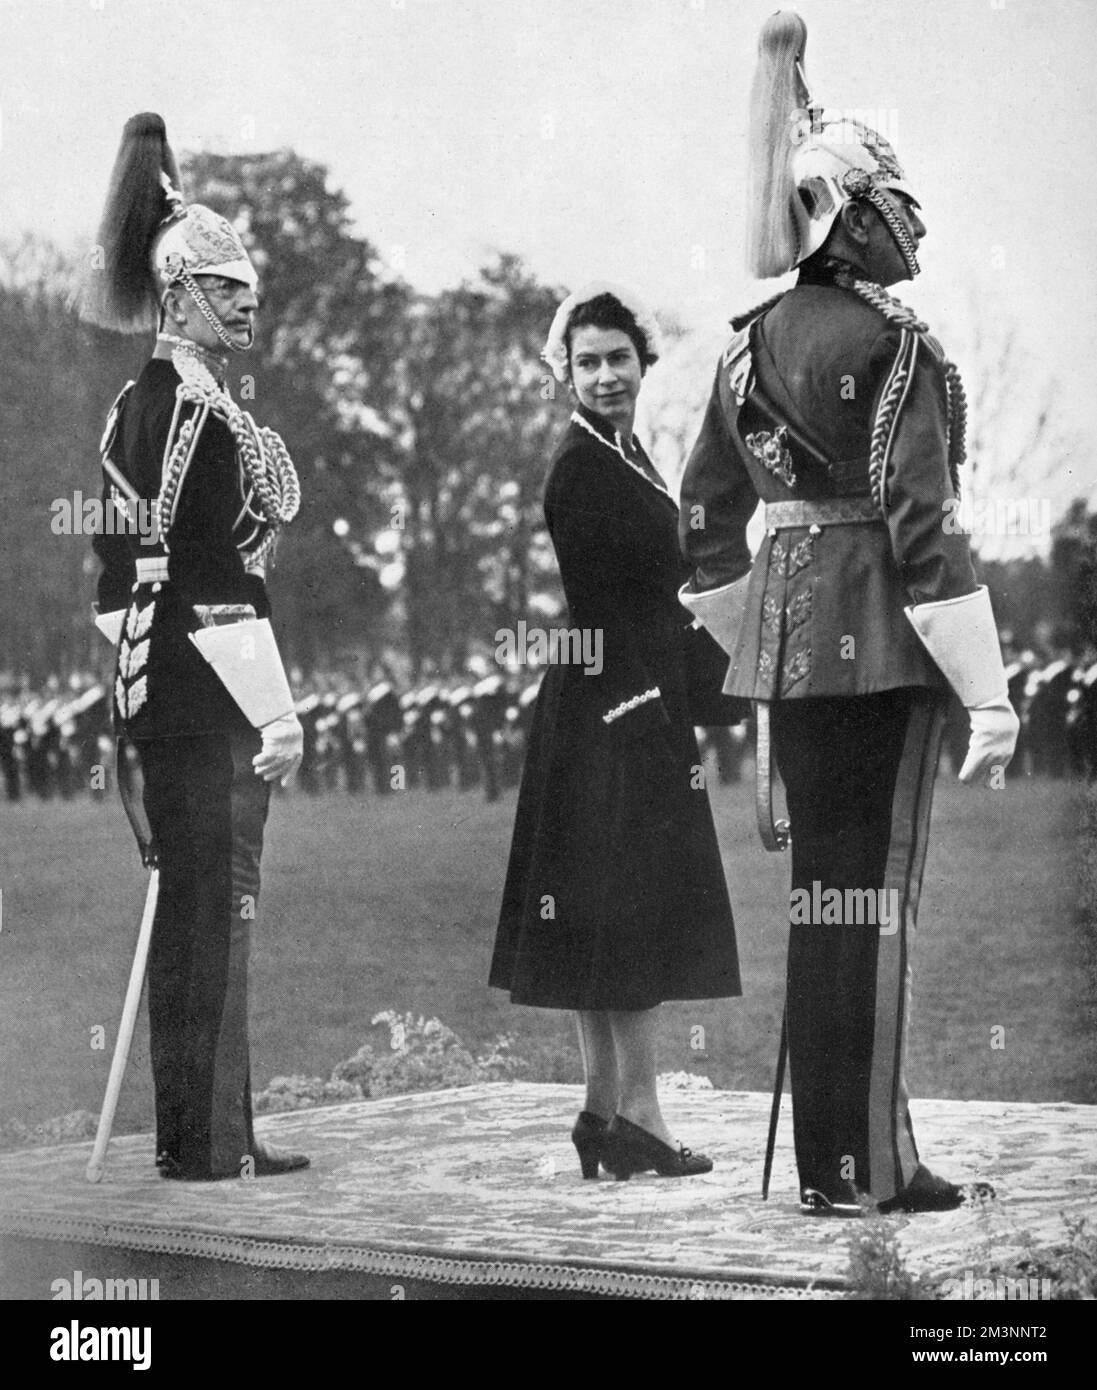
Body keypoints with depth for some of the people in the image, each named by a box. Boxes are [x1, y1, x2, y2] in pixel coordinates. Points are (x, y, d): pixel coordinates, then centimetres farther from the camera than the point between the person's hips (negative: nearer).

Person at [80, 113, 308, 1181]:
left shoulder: (140, 403, 15)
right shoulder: (198, 414, -14)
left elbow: (120, 567, 19)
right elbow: (215, 573, -19)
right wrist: (275, 712, -17)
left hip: (157, 685, 10)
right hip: (206, 692, -10)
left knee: (192, 906, 12)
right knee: (215, 903, -6)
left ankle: (196, 1129, 18)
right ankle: (210, 1137, -3)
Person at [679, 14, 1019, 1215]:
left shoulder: (751, 347, 11)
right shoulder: (893, 346, -11)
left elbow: (704, 525, 14)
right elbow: (922, 529, -17)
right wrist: (989, 697, -15)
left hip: (788, 637, 7)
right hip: (882, 640, -7)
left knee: (824, 889, 13)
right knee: (875, 891, -3)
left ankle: (831, 1157, 19)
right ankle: (864, 1169, 0)